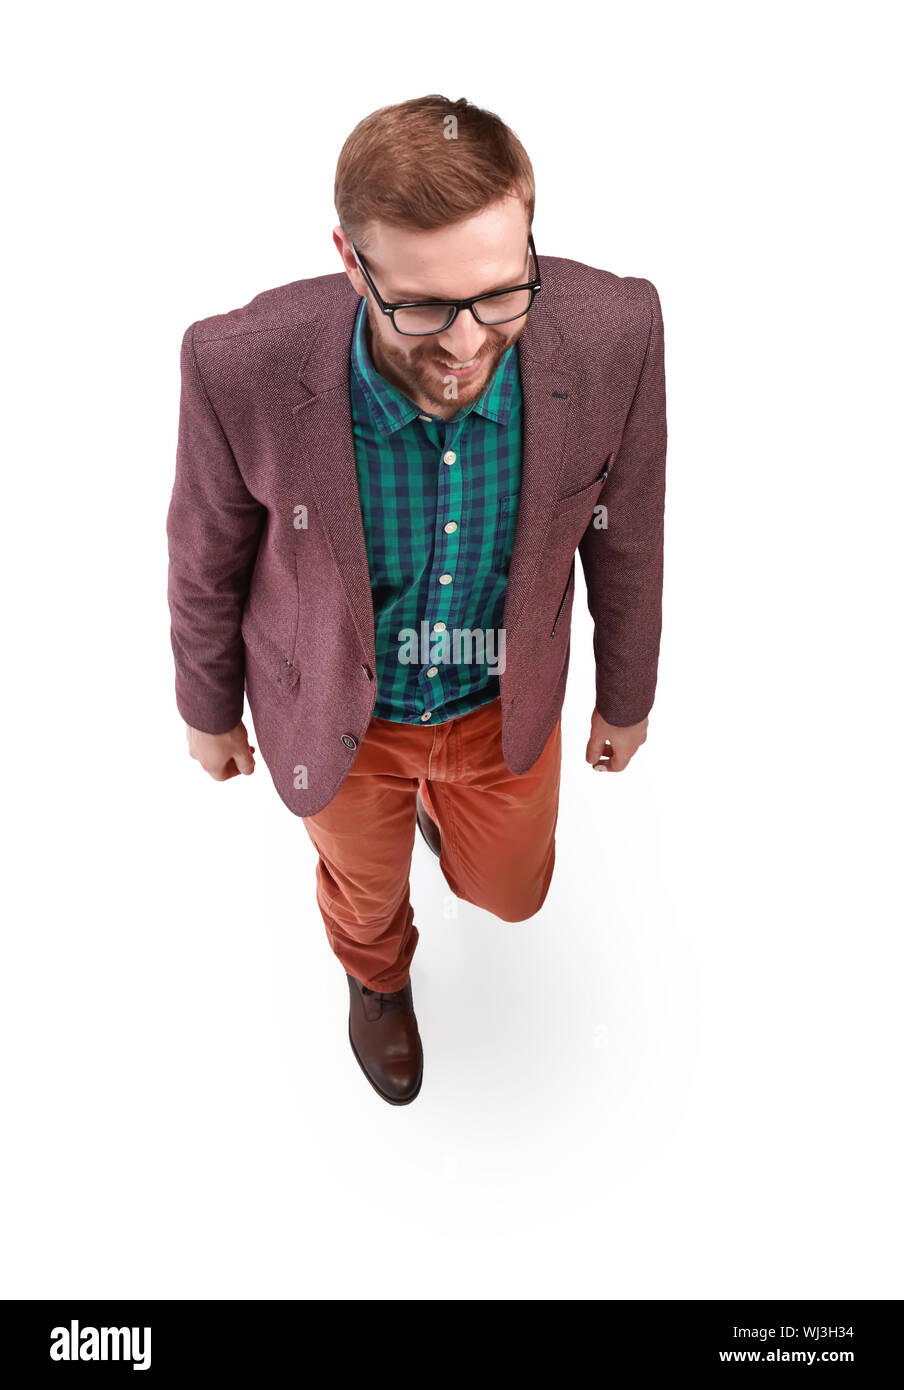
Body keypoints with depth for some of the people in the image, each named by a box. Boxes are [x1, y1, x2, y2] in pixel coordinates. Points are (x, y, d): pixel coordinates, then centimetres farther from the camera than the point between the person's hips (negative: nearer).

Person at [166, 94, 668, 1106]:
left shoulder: (615, 333, -28)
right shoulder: (242, 364, -33)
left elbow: (623, 530, -9)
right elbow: (208, 555, -12)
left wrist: (626, 697, 6)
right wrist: (209, 710, 4)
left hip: (505, 701, 2)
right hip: (340, 713, -1)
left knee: (508, 890, 29)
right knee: (364, 888, 29)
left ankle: (443, 798, 66)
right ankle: (377, 976, 69)